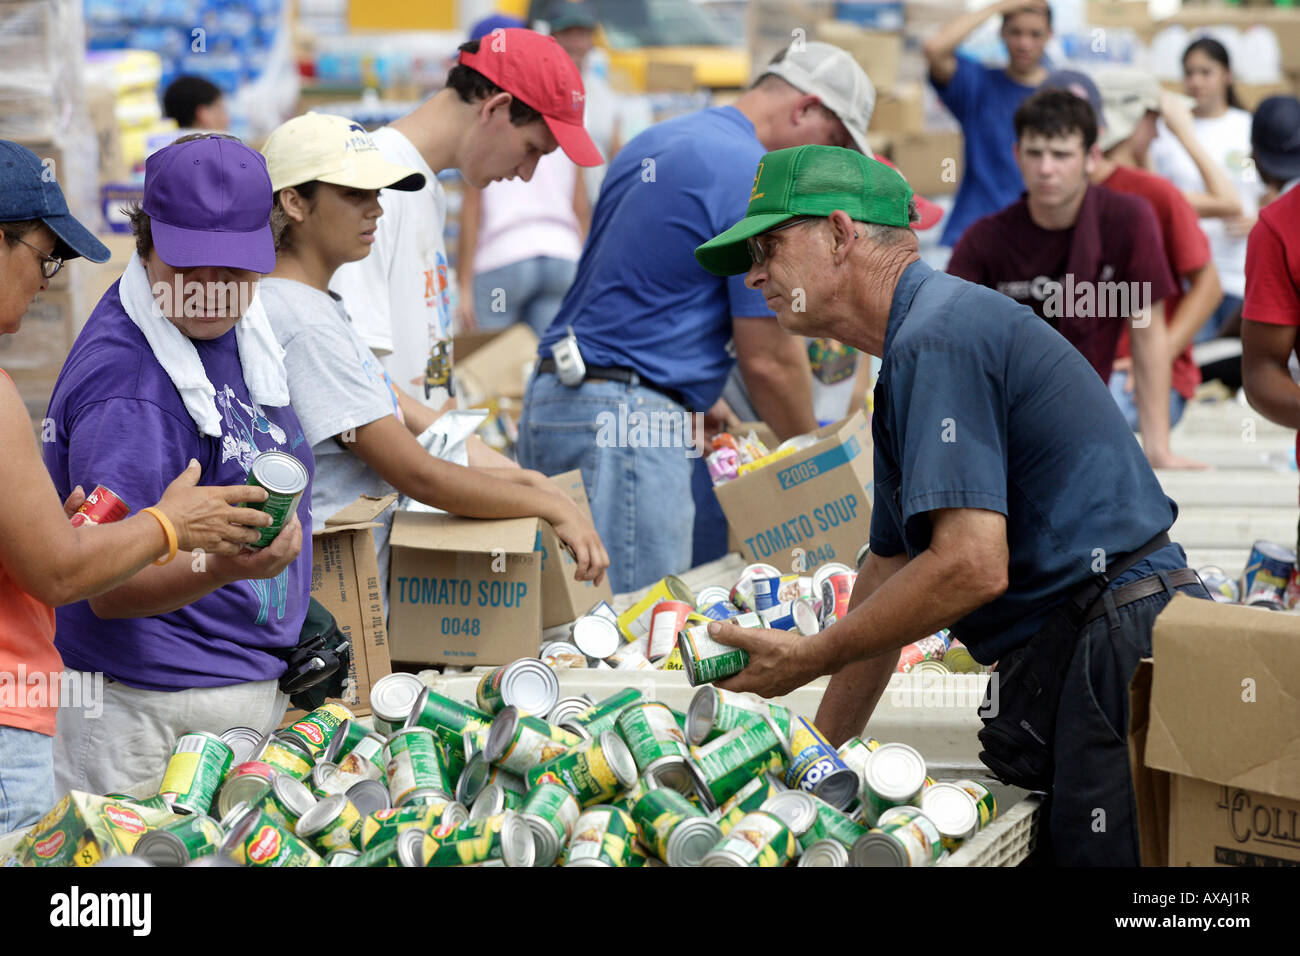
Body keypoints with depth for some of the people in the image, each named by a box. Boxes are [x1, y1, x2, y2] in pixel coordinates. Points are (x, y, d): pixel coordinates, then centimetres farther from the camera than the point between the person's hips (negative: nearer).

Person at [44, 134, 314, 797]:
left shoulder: (239, 325, 7)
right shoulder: (126, 384, -22)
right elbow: (107, 588, -25)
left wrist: (294, 616, 22)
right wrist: (223, 566, -40)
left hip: (256, 685, 9)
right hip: (157, 712, -8)